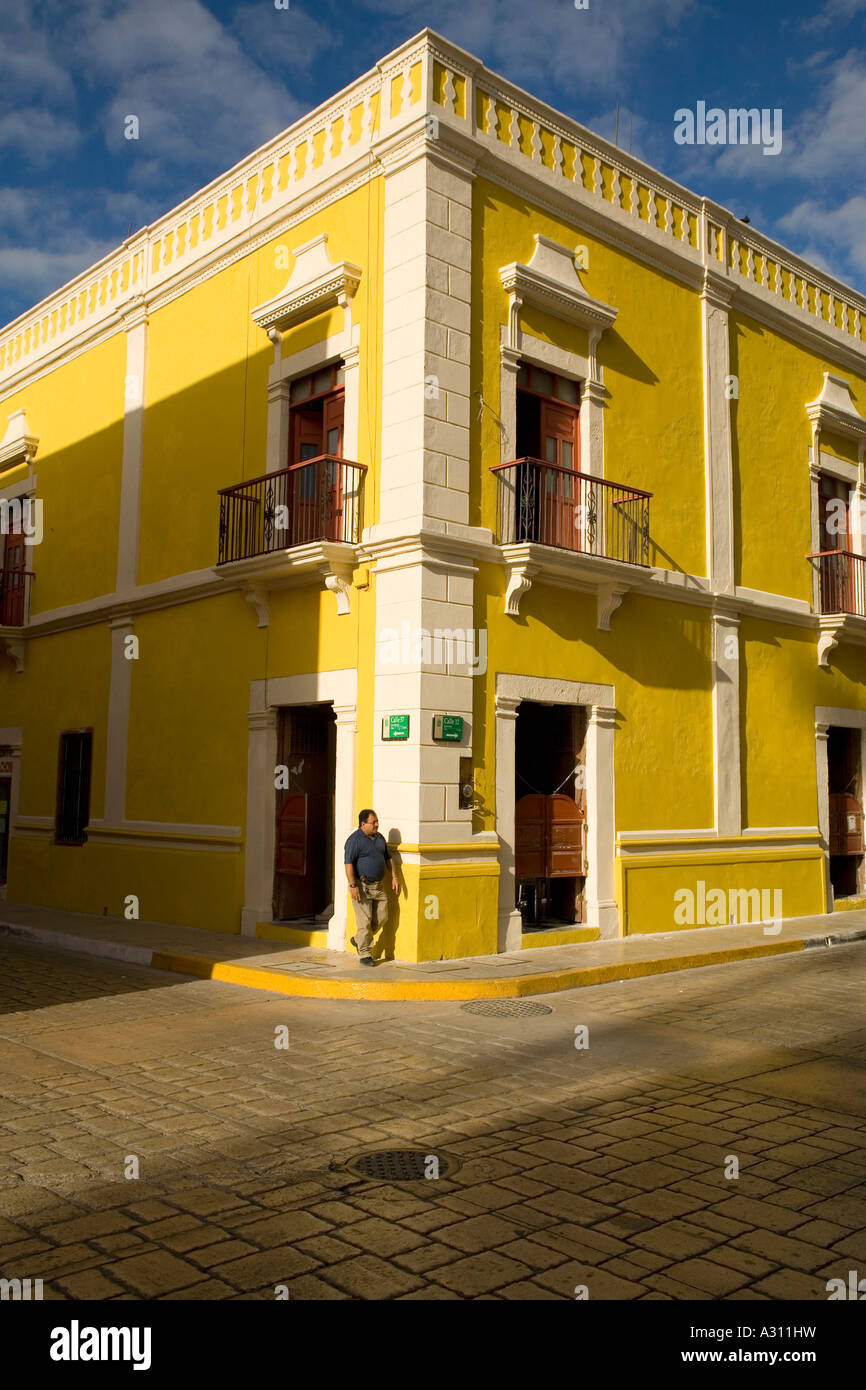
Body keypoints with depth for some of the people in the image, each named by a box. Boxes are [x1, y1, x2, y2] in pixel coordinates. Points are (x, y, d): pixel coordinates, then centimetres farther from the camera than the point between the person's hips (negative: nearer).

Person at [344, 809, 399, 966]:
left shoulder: (380, 838, 12)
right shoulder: (354, 840, -11)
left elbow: (388, 858, 20)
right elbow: (348, 864, -16)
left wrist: (394, 877, 11)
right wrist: (353, 885, -22)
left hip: (378, 885, 7)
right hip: (362, 886, -7)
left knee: (381, 918, 9)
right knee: (365, 921, -4)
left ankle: (359, 941, 28)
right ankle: (365, 954, 5)